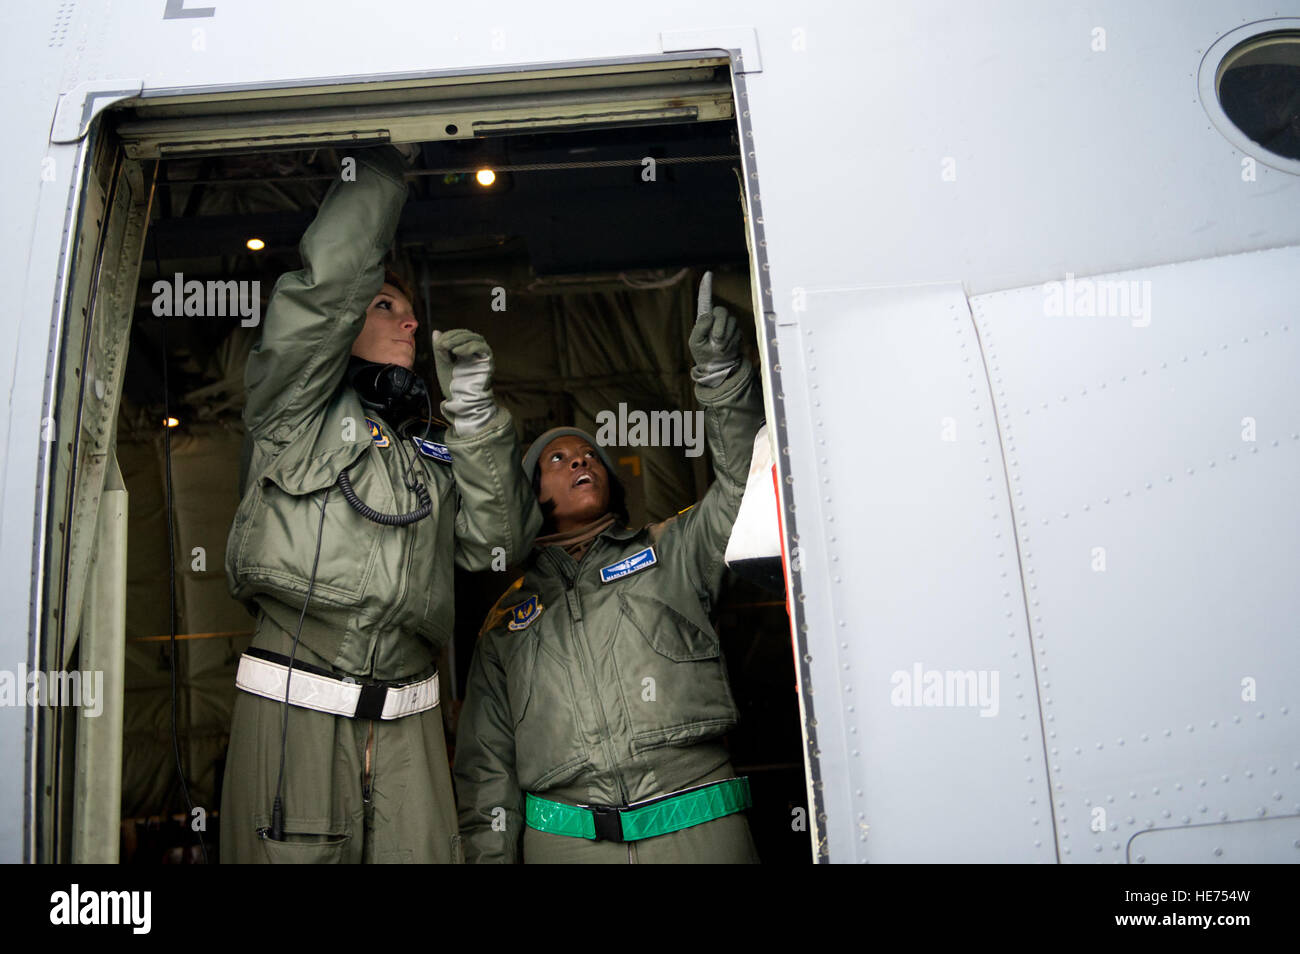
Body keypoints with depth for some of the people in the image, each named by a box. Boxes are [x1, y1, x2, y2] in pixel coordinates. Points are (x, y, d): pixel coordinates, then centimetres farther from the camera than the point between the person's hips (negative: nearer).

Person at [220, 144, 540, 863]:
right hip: (295, 710, -4)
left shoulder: (432, 449, 20)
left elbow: (496, 546, 9)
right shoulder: (297, 406, 8)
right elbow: (330, 278, -6)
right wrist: (382, 168, 7)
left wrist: (473, 413, 4)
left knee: (422, 855, 0)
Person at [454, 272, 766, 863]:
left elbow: (743, 490, -5)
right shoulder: (509, 615, 16)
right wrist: (490, 853, 7)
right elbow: (486, 759, 15)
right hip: (562, 838, 2)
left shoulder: (672, 551, 12)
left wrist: (721, 376, -16)